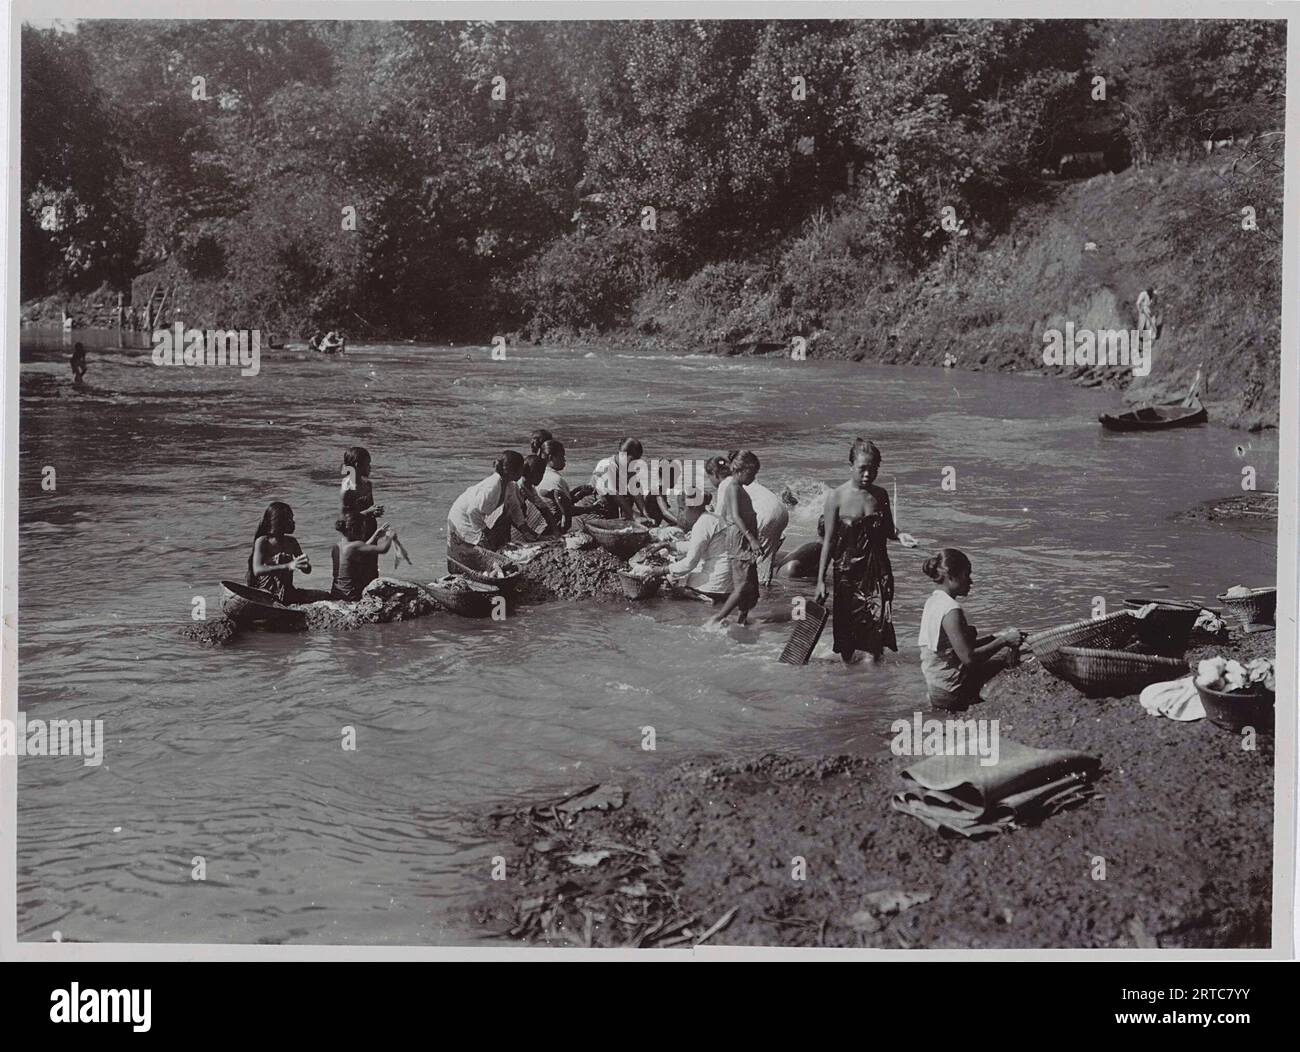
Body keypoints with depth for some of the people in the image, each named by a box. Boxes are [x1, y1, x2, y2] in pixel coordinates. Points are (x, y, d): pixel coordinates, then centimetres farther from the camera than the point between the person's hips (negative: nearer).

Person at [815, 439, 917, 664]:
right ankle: (846, 662, 25)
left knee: (877, 618, -6)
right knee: (846, 620, 7)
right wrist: (821, 579, -7)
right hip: (847, 570, -2)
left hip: (877, 569, 2)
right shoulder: (837, 497, -8)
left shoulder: (880, 495, 3)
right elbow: (829, 540, -5)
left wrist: (899, 536, -8)